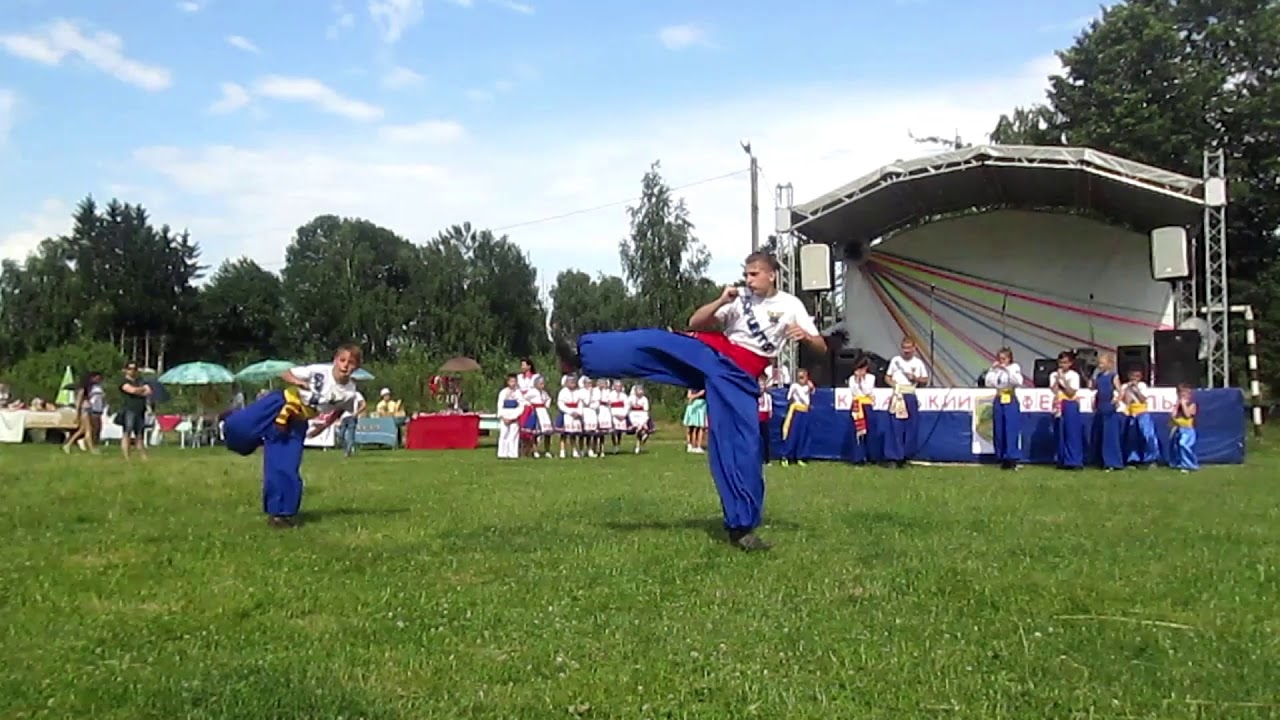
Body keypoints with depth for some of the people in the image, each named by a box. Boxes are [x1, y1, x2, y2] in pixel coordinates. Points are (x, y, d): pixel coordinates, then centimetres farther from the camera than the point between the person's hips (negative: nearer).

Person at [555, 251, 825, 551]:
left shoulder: (790, 306, 4)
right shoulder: (740, 297, 10)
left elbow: (822, 348, 2)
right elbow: (695, 323, 7)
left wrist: (805, 335, -21)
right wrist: (721, 301, -9)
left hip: (738, 375, -3)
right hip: (710, 352, 3)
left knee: (742, 444, -8)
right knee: (654, 342, -18)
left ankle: (742, 525, 1)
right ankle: (582, 357, -19)